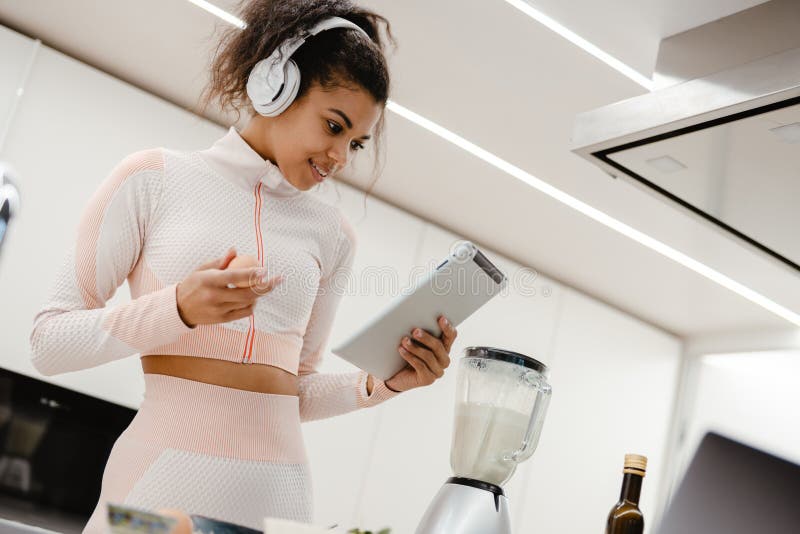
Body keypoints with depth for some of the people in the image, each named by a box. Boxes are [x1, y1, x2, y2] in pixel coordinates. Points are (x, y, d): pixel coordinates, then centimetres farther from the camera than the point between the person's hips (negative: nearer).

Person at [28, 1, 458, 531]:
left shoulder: (331, 234, 9)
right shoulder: (156, 178, -1)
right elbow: (49, 343, -2)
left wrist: (381, 384, -4)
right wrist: (179, 309, -17)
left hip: (279, 485, 4)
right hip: (164, 469, -3)